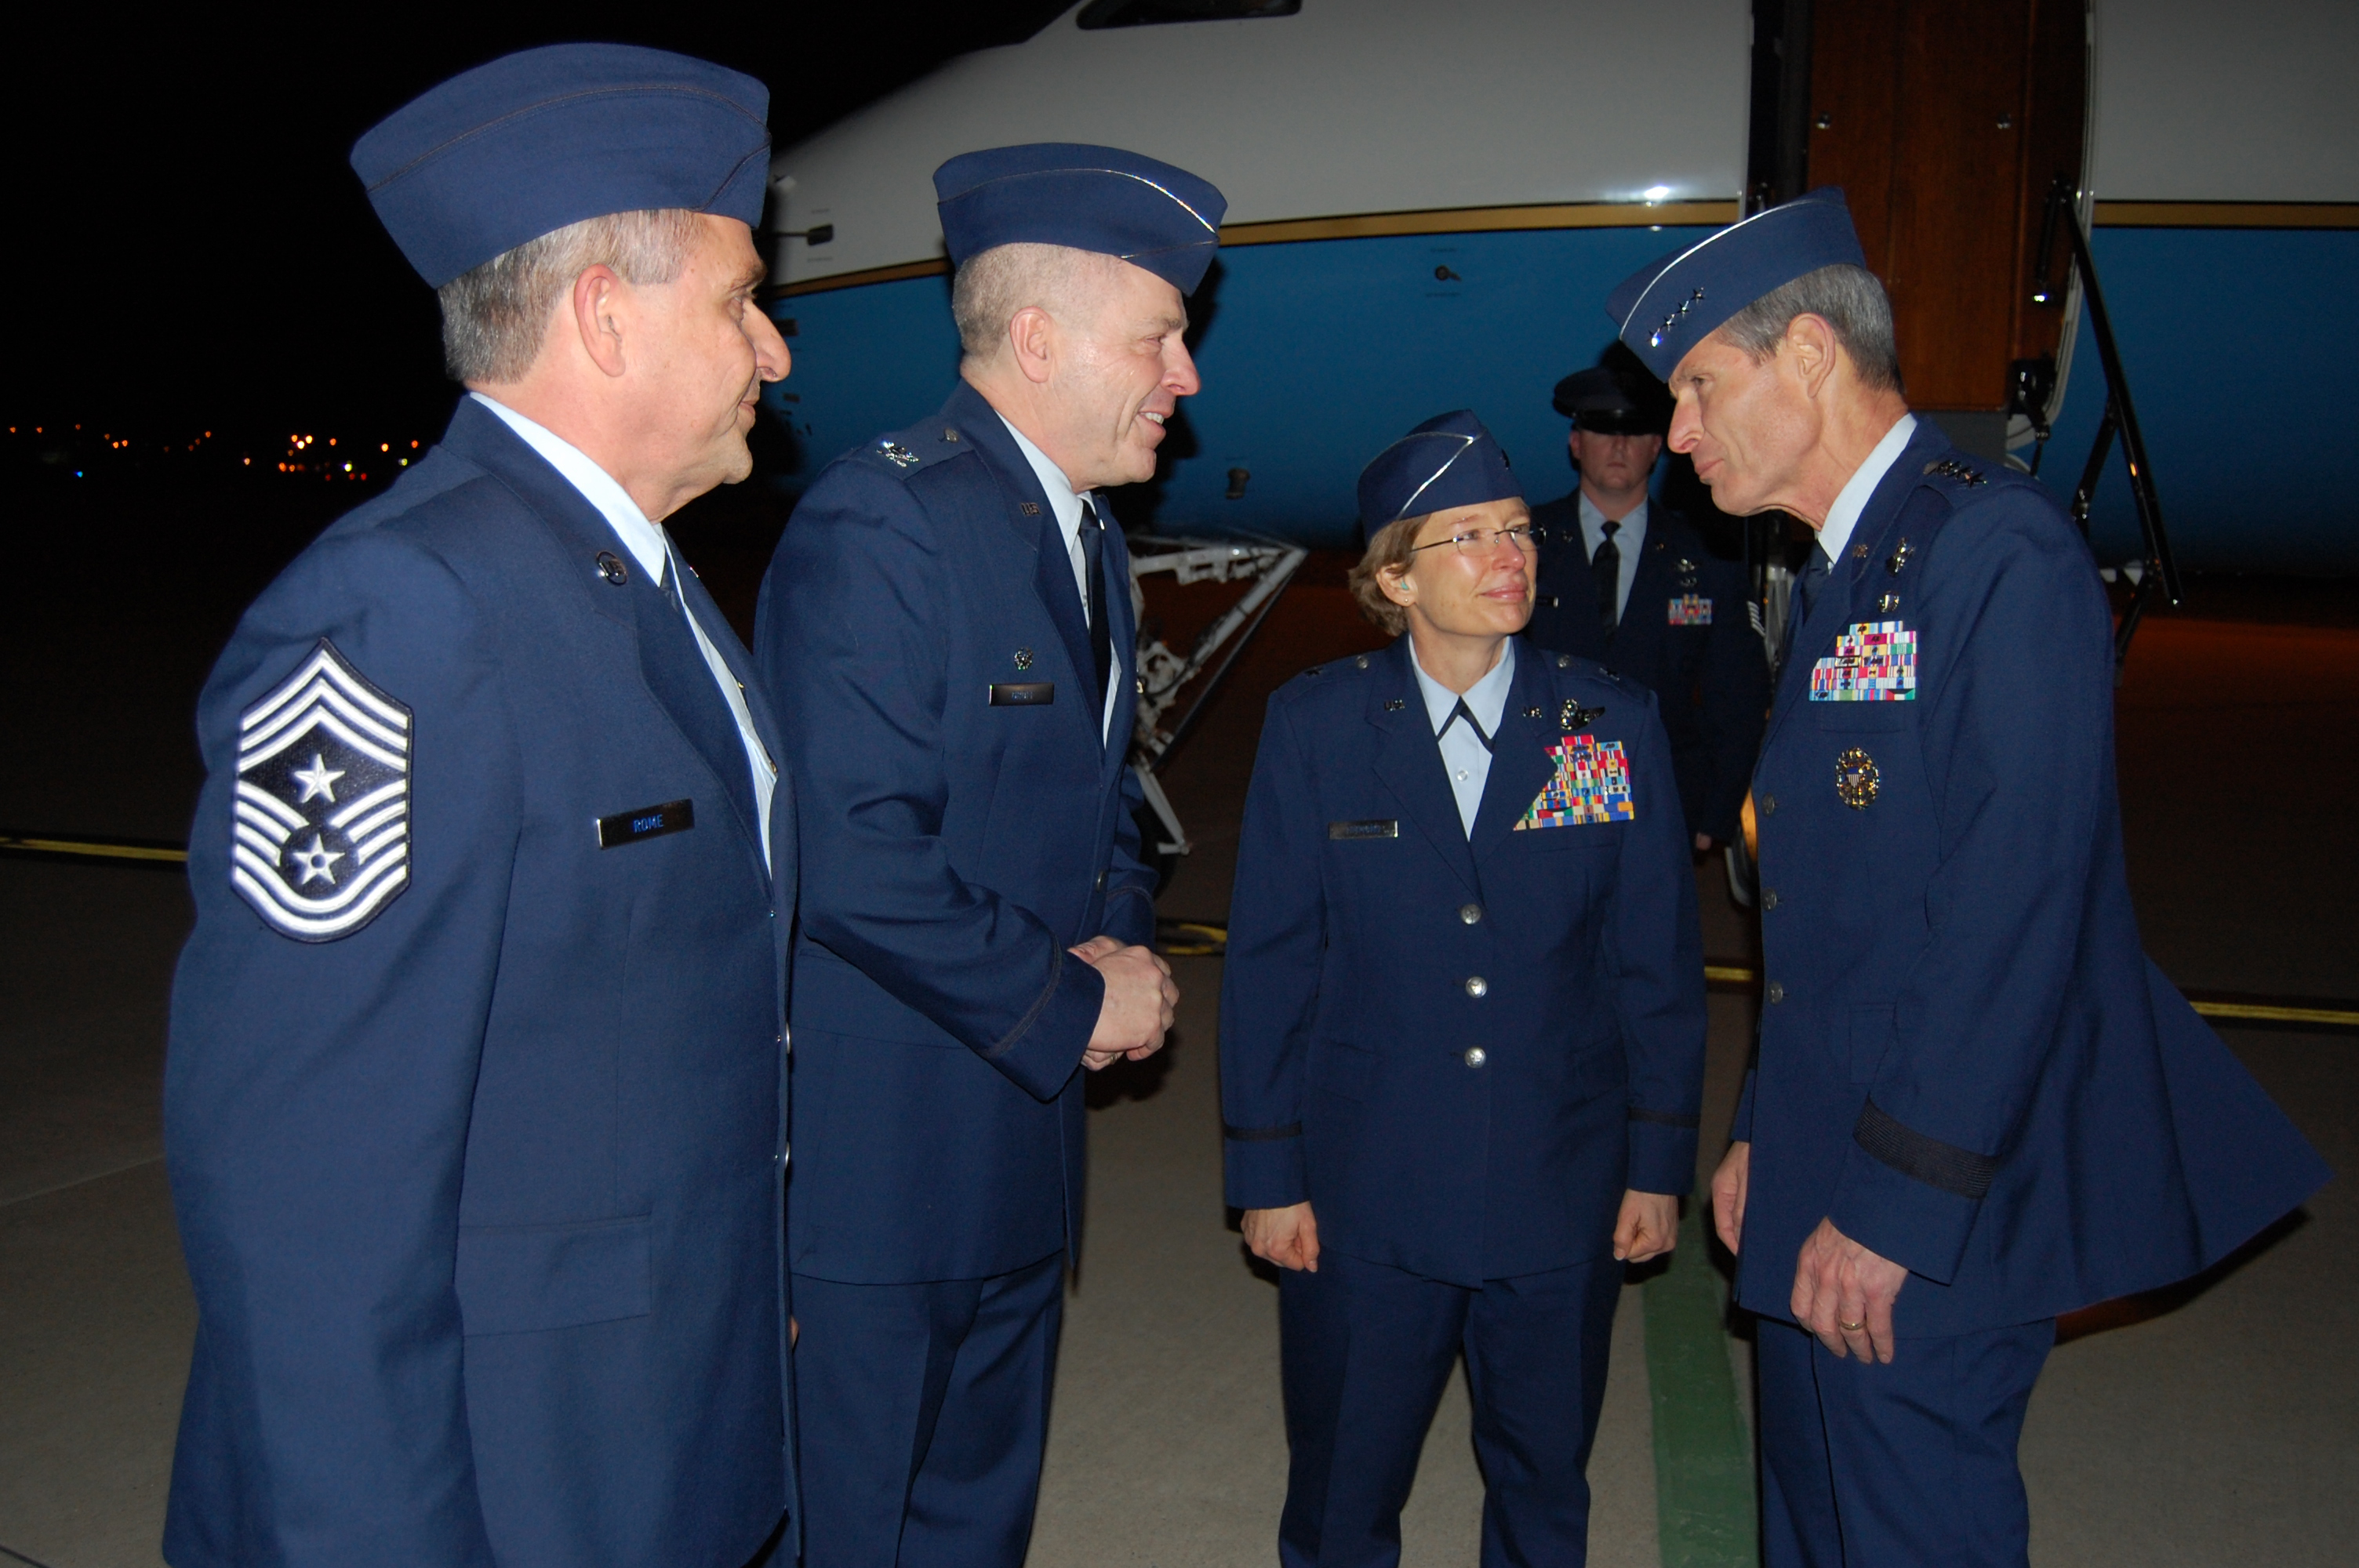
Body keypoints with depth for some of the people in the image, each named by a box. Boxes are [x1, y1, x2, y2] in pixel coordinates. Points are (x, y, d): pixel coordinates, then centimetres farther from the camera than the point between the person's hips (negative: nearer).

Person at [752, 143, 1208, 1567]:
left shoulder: (1091, 541, 13)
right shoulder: (880, 523, -18)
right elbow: (852, 857, -26)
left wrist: (1124, 938, 2)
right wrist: (1069, 1002, -15)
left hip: (1024, 1130, 9)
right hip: (875, 1149, -9)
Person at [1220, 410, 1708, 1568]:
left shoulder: (1614, 723, -2)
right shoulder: (1315, 724, -5)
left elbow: (1658, 960, 2)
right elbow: (1268, 962, -2)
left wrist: (1661, 1163, 2)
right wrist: (1267, 1171, -3)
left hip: (1562, 1200, 1)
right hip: (1364, 1200, -1)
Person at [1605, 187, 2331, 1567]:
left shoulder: (2001, 550, -16)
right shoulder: (1843, 583, 14)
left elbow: (2017, 904, -22)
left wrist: (1897, 1202, -21)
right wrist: (1767, 1135, 16)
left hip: (1938, 1196, -9)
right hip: (1822, 1189, 9)